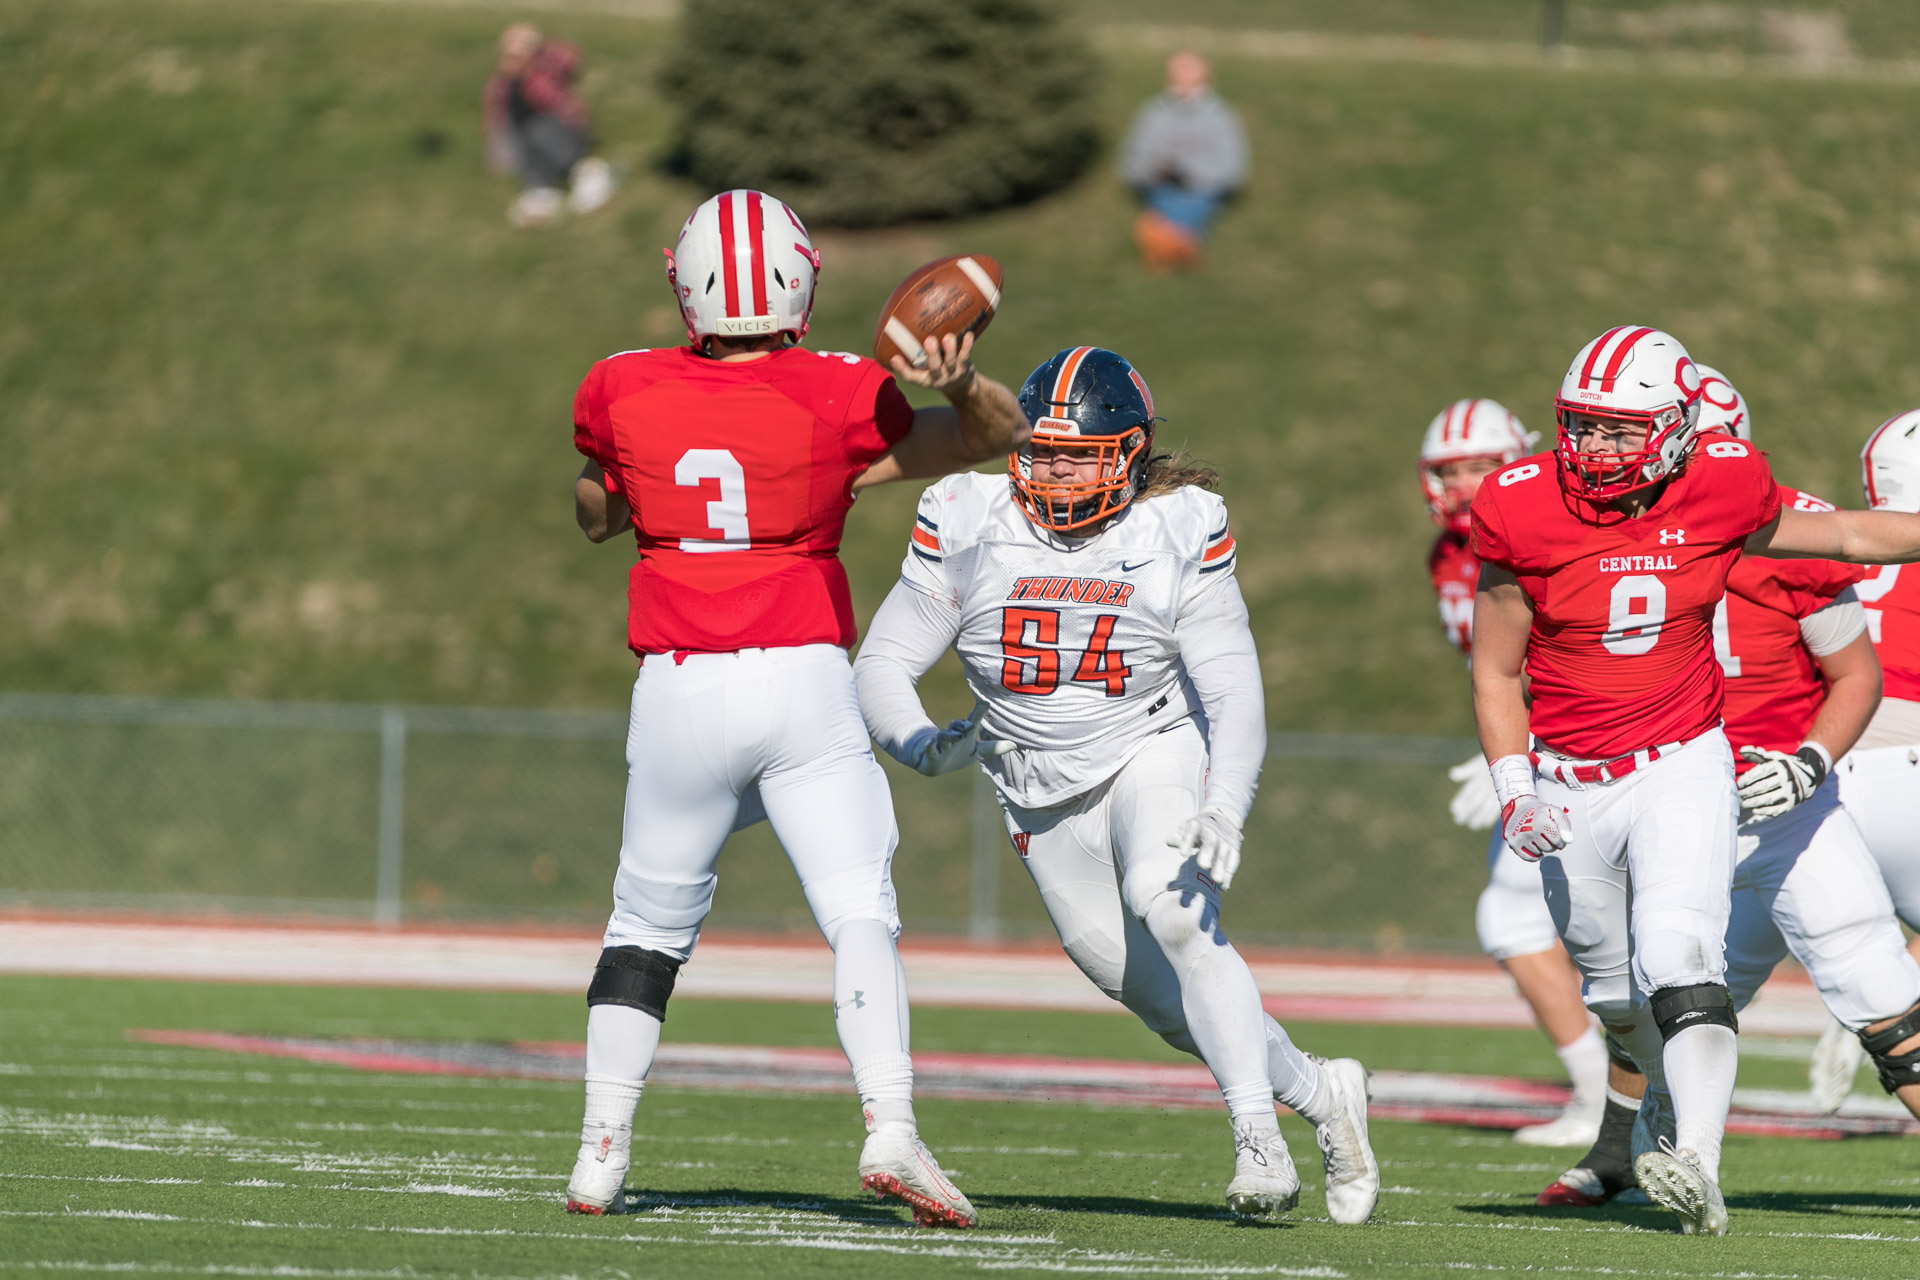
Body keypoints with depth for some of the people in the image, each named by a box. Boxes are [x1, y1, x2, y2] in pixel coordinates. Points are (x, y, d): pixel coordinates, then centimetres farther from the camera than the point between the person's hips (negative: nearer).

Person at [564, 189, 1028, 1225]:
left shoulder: (624, 393, -1)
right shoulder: (839, 399, -6)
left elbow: (595, 517, 19)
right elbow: (1002, 432, 3)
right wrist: (958, 383, -15)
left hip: (680, 691, 2)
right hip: (804, 684, -2)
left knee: (649, 927, 15)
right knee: (859, 915, -3)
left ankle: (601, 1154, 11)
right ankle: (889, 1130, -22)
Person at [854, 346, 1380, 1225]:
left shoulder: (1176, 537, -12)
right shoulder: (968, 529, -8)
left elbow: (1234, 695, -13)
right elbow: (883, 666, -4)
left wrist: (1225, 809, -30)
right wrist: (925, 746, -25)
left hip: (1154, 756, -3)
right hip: (1045, 801, 3)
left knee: (1168, 907, -33)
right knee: (1168, 1002, 4)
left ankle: (1256, 1134, -27)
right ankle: (1322, 1097, 27)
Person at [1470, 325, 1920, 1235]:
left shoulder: (1717, 493, -9)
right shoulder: (1524, 513, -11)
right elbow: (1496, 674, -1)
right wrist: (1514, 791, -13)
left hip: (1682, 763, -2)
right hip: (1571, 784, 2)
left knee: (1678, 957, -22)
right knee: (1616, 992, 12)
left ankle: (1699, 1172, -31)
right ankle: (1692, 1110, 39)